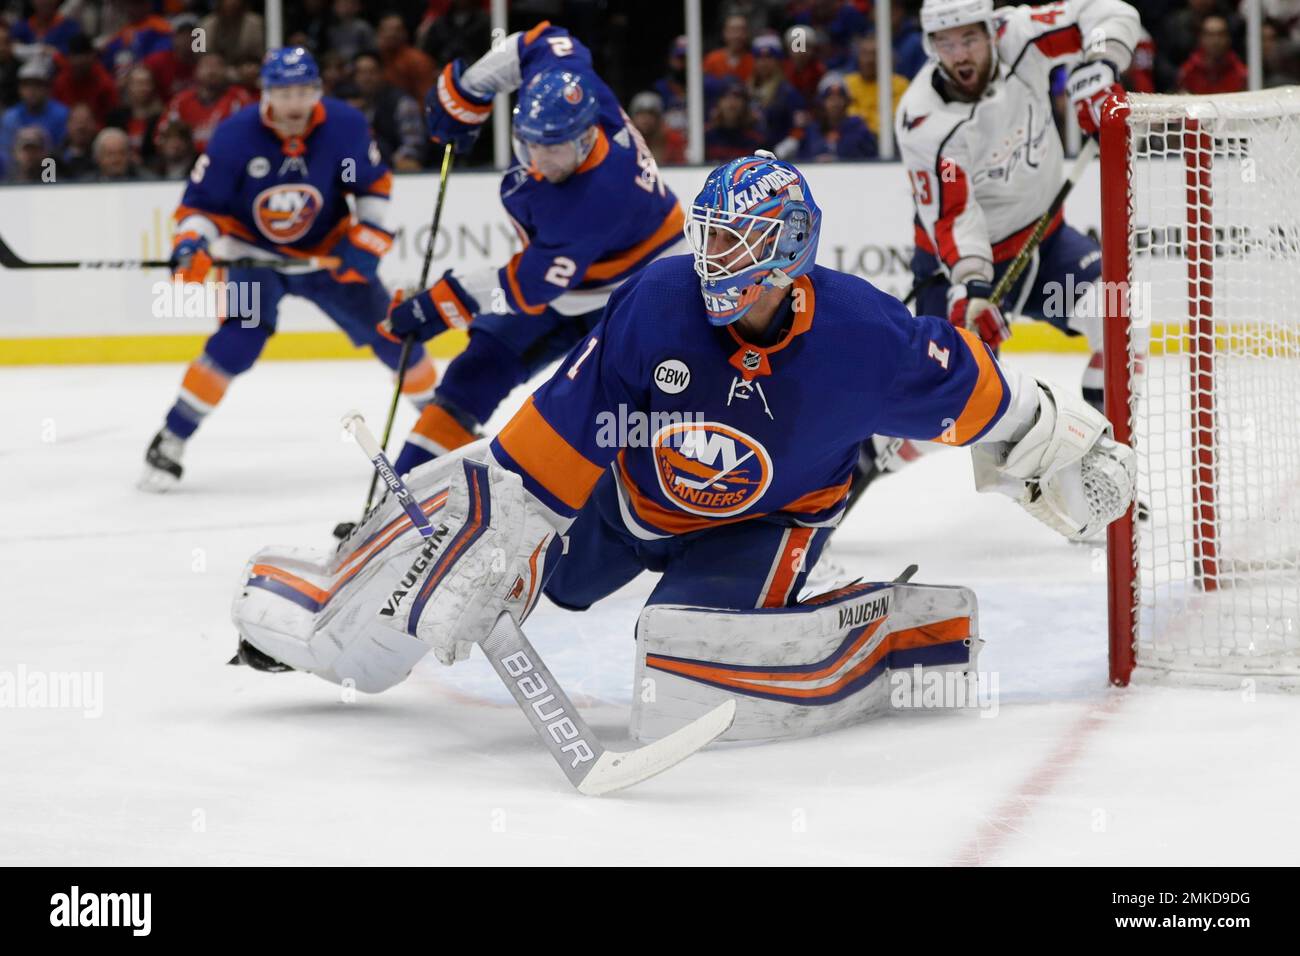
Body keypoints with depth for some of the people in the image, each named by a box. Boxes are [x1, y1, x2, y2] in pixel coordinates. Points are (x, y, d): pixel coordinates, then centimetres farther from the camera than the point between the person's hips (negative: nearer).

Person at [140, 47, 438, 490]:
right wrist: (191, 246, -33)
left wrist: (366, 243, -12)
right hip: (256, 253, -3)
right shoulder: (235, 135, -24)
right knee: (238, 341, -25)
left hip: (327, 251, 3)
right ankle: (170, 442, -19)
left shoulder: (345, 126, -19)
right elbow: (201, 202, -15)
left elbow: (374, 184, -2)